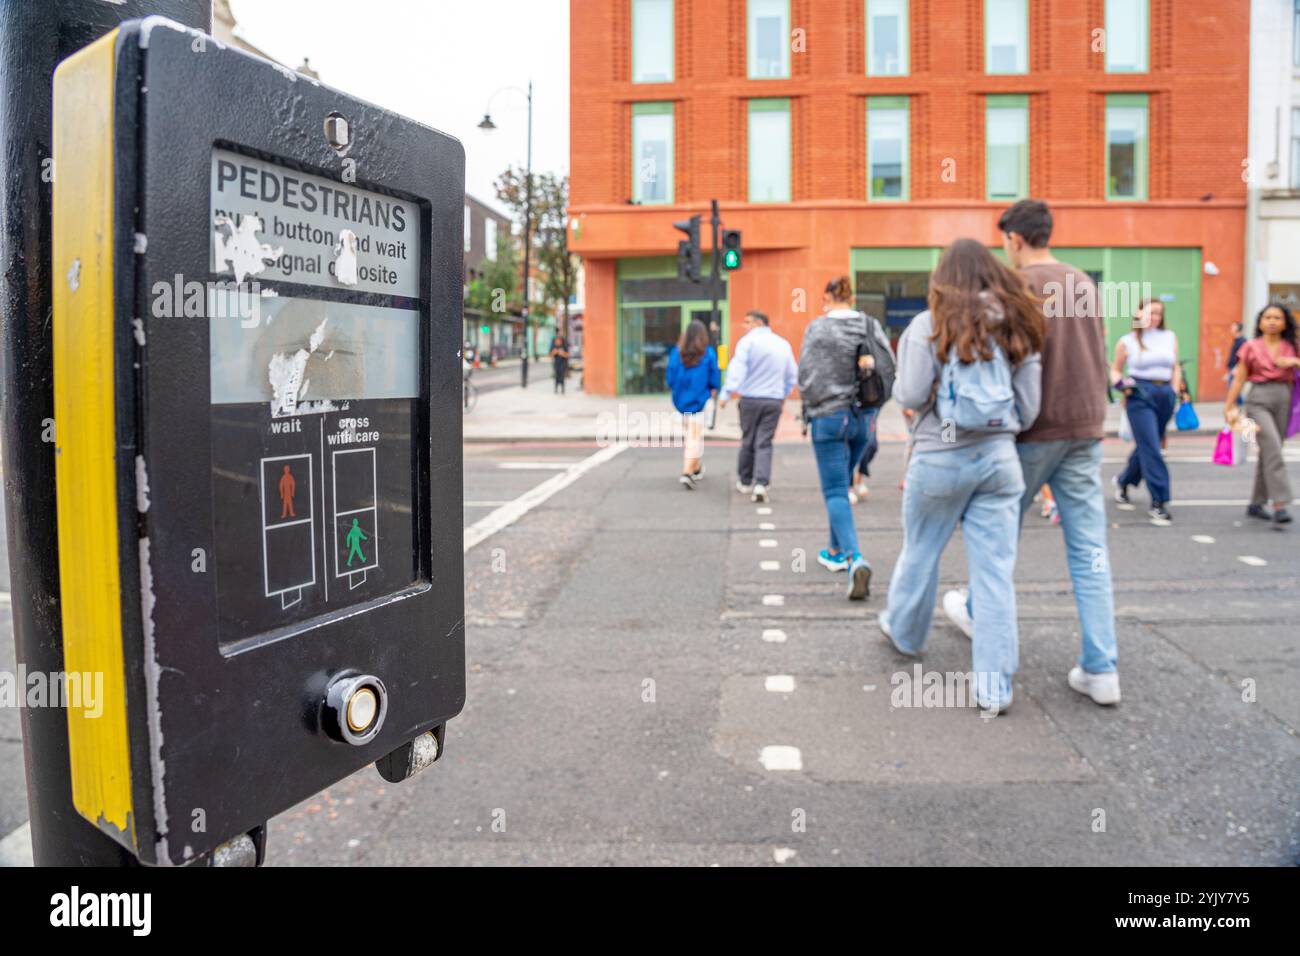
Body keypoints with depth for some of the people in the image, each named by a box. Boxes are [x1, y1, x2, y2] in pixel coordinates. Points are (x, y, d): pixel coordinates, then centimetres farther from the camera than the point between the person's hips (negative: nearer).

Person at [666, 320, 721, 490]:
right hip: (700, 401, -4)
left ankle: (696, 469, 33)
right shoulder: (709, 353, -8)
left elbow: (671, 379, 1)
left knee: (691, 435, 20)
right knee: (696, 438, -1)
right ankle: (687, 473, -14)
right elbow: (714, 379, -3)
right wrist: (713, 392, 17)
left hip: (681, 400, 4)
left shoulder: (676, 353, -2)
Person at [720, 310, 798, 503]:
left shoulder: (748, 341, -4)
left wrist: (726, 393, -19)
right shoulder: (783, 344, 11)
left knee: (748, 441, 11)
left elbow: (736, 369, -15)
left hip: (751, 399, -3)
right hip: (774, 401, 3)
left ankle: (745, 482, 25)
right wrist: (783, 395, 31)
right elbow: (792, 375, 18)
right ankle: (761, 484, -12)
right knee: (764, 444, 2)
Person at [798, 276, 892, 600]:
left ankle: (855, 558, -21)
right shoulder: (870, 325, 3)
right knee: (842, 483, 22)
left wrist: (813, 407, 6)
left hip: (829, 417, -5)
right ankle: (836, 550, 33)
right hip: (863, 416, 5)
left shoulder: (817, 327, -9)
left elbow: (805, 374, -9)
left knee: (835, 492, -3)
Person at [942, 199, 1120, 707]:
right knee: (1089, 549, 3)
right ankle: (1101, 669, 3)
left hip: (1036, 431, -5)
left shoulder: (1019, 286, -9)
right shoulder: (1086, 284, 10)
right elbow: (1100, 358, 14)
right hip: (1086, 428, 5)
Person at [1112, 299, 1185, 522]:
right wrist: (1121, 384, -9)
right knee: (1151, 448, -10)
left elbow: (1175, 367, 18)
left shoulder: (1170, 337, 12)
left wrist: (1176, 391, 8)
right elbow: (1116, 369, 10)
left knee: (1147, 445, 12)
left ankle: (1123, 480, 38)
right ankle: (1159, 502, -8)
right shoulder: (1128, 341, 2)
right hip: (1140, 394, -4)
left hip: (1165, 394, 4)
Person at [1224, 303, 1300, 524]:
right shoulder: (1251, 347, 4)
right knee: (1273, 450, -17)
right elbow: (1239, 379, 4)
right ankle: (1280, 505, -19)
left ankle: (1256, 504, 21)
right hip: (1258, 399, -4)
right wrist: (1228, 408, 0)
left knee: (1268, 453, 10)